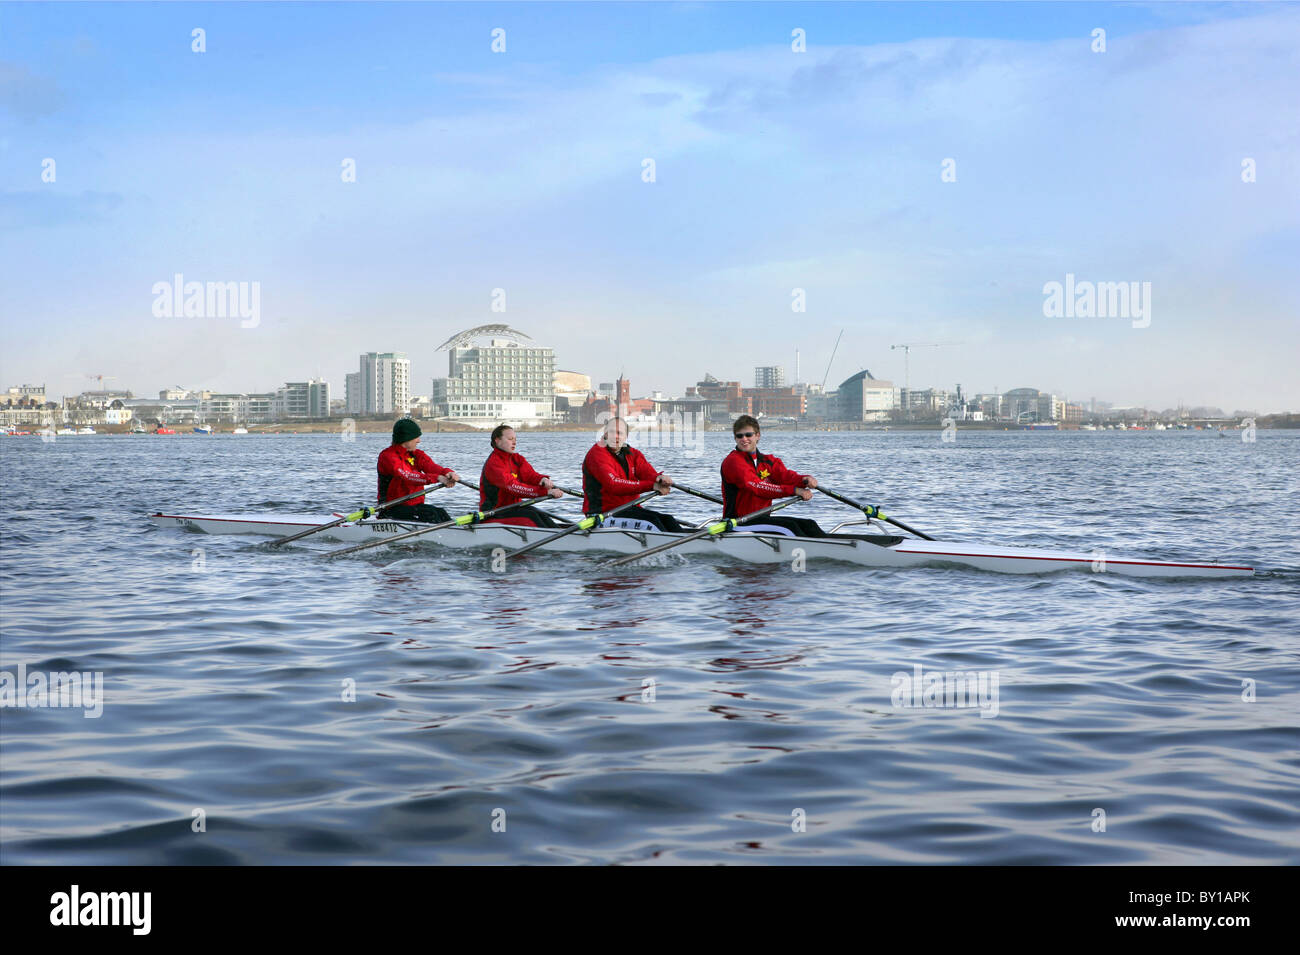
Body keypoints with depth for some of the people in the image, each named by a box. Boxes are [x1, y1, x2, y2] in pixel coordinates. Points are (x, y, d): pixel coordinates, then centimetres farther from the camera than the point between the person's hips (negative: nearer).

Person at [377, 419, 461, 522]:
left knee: (441, 513, -19)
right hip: (393, 509, -6)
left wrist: (448, 473, -35)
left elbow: (431, 467, -9)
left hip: (416, 505, 6)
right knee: (430, 514, -26)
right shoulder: (387, 456, -13)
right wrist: (437, 478, -42)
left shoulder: (417, 455, 11)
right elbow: (407, 476, -29)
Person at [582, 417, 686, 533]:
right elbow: (614, 485, -24)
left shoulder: (633, 454, 14)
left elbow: (646, 471, -7)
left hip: (630, 508, 7)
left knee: (667, 520, -11)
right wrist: (652, 486, -30)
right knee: (651, 520, -24)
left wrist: (659, 478, -34)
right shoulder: (597, 454, -10)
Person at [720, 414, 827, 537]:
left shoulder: (768, 461, 15)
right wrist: (794, 490, -31)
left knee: (808, 524, -5)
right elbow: (757, 487, -23)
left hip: (762, 517, 8)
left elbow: (785, 475, -5)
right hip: (738, 522, -8)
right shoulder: (732, 461, -10)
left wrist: (805, 479, -30)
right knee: (789, 526, -23)